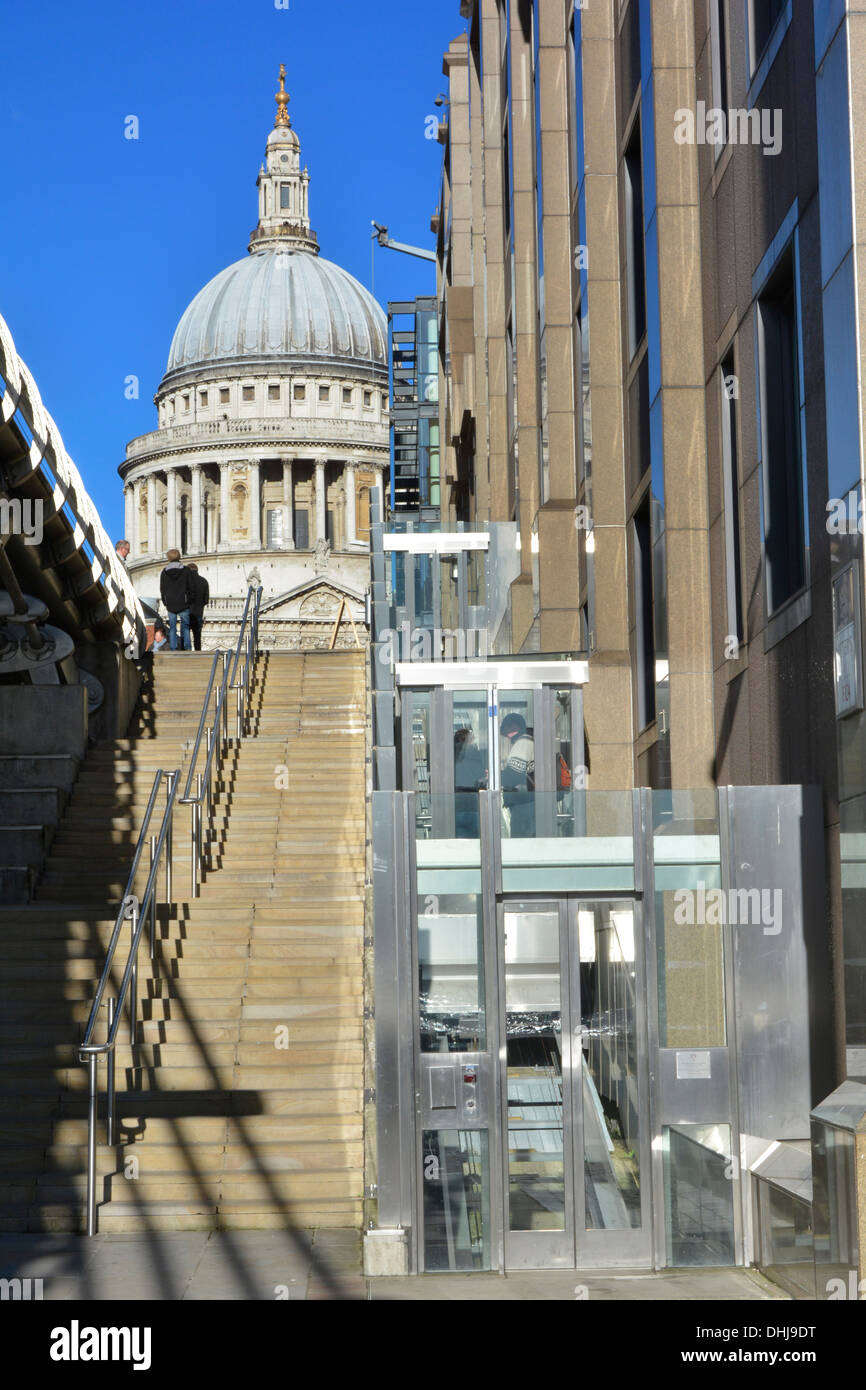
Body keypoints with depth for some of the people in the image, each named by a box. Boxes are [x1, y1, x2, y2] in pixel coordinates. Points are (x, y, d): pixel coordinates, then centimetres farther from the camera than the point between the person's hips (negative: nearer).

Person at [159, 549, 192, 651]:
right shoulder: (185, 570, -1)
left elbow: (162, 590, 8)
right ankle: (186, 647, -3)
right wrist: (188, 601, 8)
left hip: (170, 604, 1)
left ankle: (173, 648, 0)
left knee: (172, 628, 5)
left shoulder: (164, 572, 4)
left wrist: (165, 603, 14)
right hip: (183, 604, -1)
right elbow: (189, 588, 1)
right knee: (185, 627, 4)